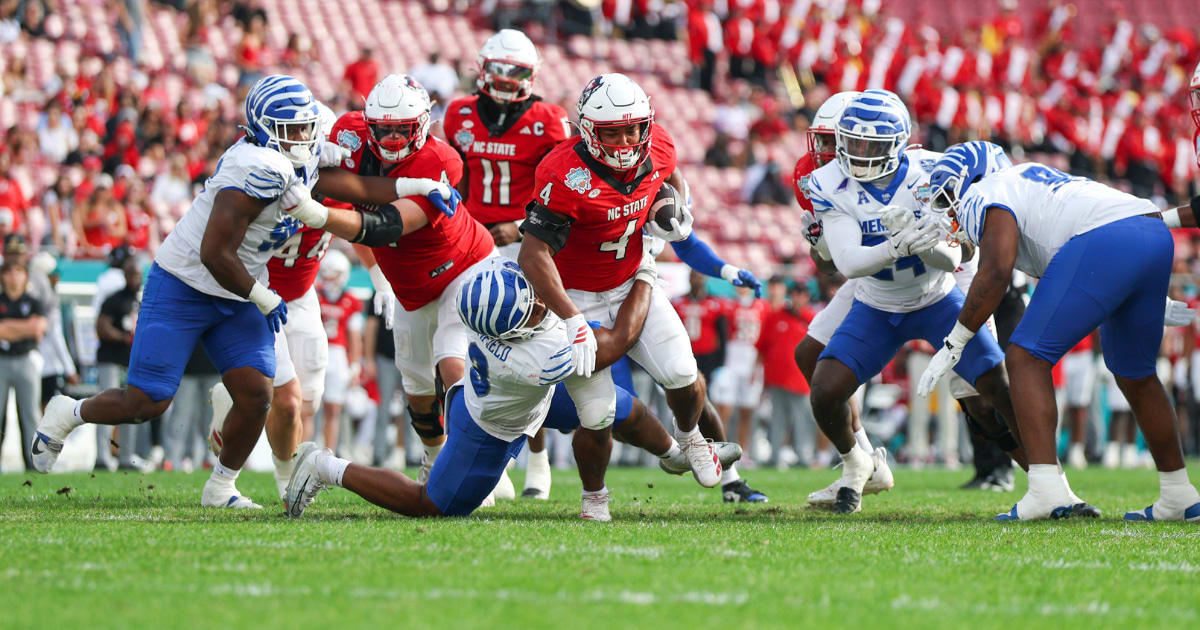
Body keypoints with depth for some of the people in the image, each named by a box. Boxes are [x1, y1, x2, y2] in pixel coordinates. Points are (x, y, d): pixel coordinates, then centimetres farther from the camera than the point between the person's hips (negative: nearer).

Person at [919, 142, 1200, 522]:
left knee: (1027, 359, -3)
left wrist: (954, 344, -4)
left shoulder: (983, 199, 7)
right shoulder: (1027, 178, 34)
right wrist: (1153, 305, 39)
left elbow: (996, 272, -9)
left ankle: (1046, 489, -16)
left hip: (1103, 244, -9)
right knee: (1134, 374, 23)